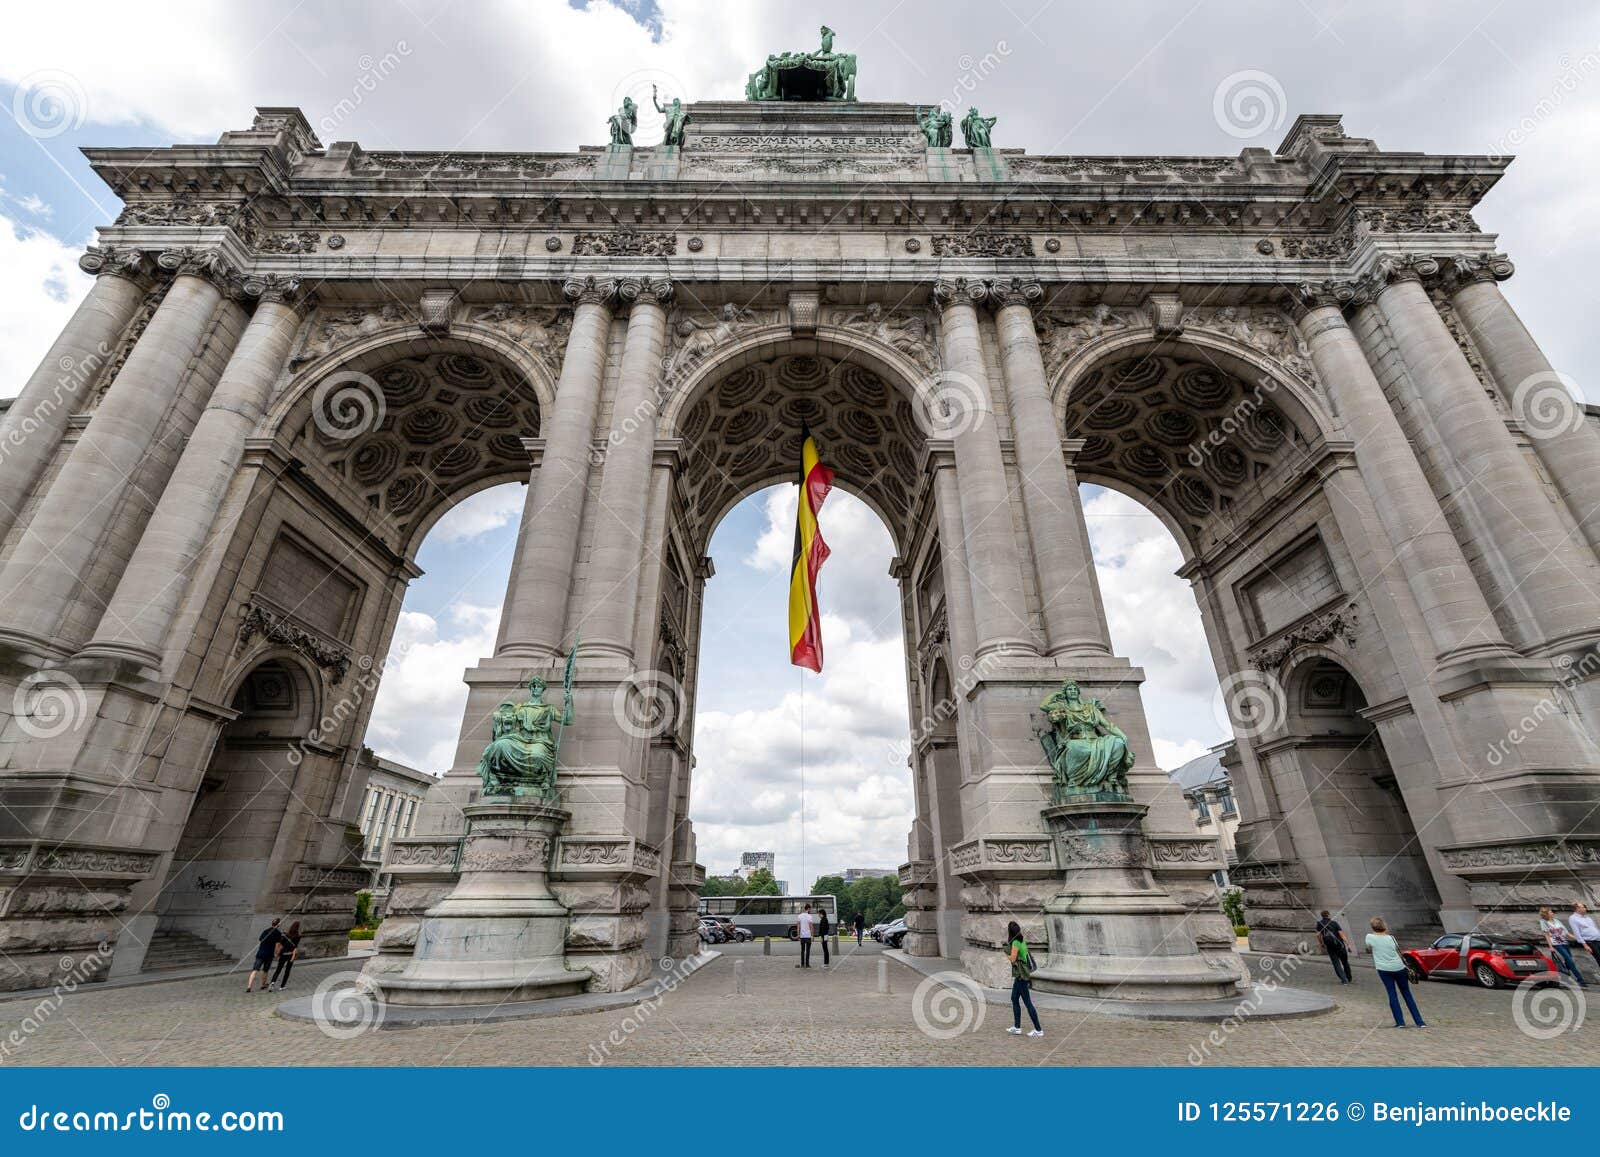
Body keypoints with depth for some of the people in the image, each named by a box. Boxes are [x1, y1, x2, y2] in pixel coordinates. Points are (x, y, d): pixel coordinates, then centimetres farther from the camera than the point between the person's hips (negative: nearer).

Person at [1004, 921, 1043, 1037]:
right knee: (1014, 999, 16)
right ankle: (1017, 1027, 22)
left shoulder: (1015, 943, -20)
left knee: (1027, 1002, -2)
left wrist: (1006, 953, -3)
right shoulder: (1022, 941, 7)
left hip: (1021, 976, -10)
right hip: (1020, 975, 10)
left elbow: (1013, 959, -21)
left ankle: (1038, 1030, 5)